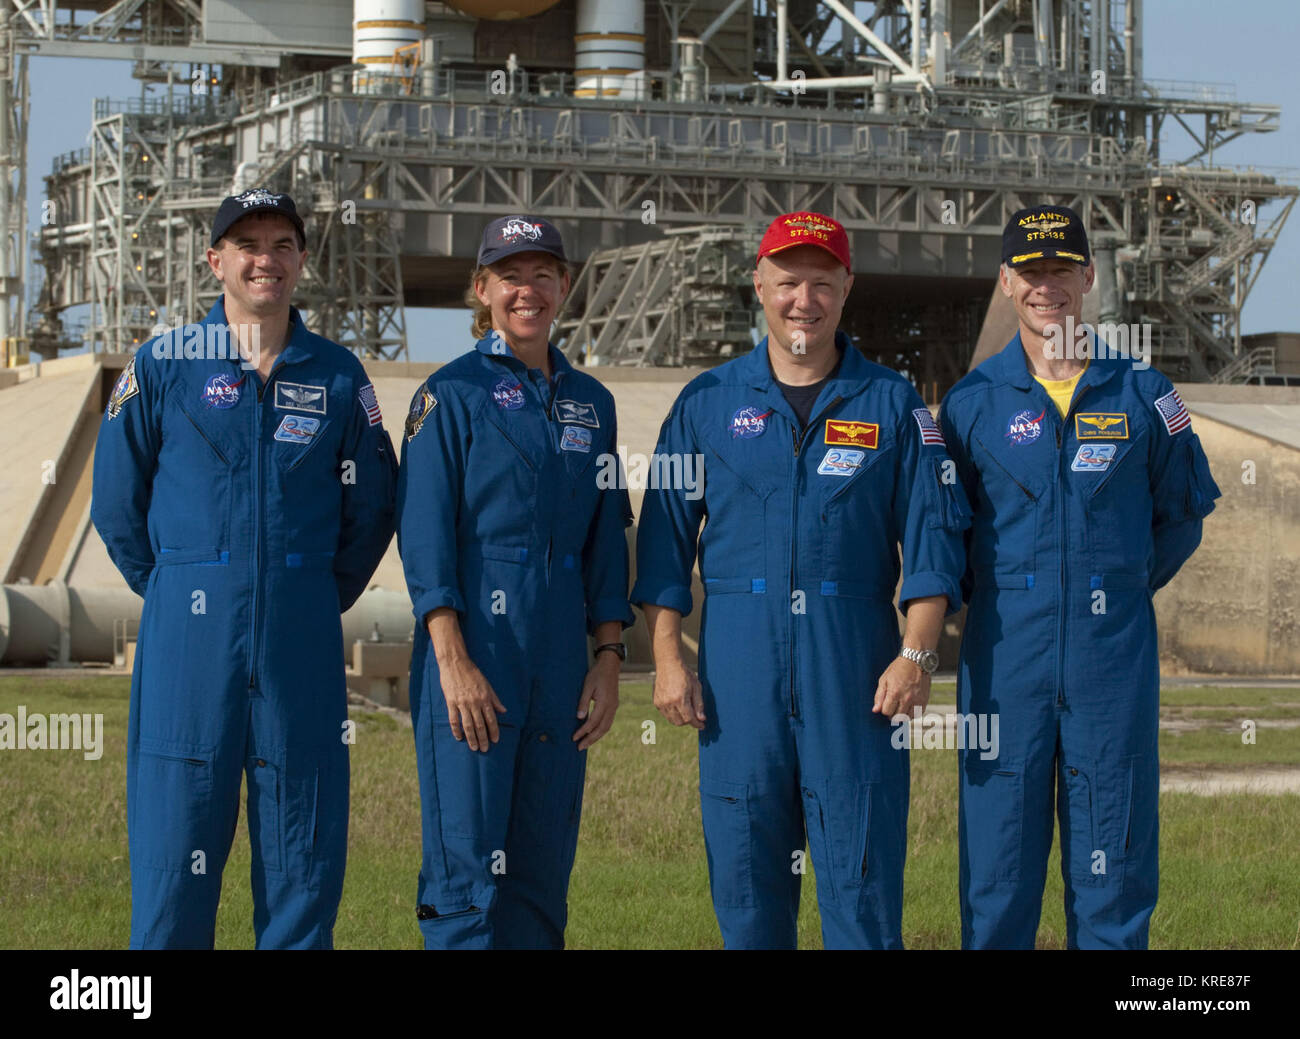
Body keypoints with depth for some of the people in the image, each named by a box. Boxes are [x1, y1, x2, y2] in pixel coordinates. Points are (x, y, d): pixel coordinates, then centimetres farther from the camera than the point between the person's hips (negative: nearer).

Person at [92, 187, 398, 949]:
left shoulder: (339, 376, 8)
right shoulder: (162, 367, 3)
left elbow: (371, 508, 14)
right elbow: (117, 503, 8)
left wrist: (320, 599, 10)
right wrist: (177, 594, 9)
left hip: (303, 640, 2)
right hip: (191, 635, -2)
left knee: (305, 850, 3)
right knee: (175, 839, -2)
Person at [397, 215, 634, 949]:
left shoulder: (590, 402, 14)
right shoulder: (452, 394, -2)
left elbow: (607, 540, 15)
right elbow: (424, 537, -7)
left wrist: (609, 658, 6)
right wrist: (453, 661, -15)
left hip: (559, 662, 5)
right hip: (473, 649, -5)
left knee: (543, 865, 7)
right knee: (468, 862, -7)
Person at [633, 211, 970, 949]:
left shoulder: (892, 404, 8)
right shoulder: (707, 403, 11)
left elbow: (933, 535, 3)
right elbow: (666, 538, 9)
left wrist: (918, 654, -8)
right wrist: (668, 659, 1)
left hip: (856, 663, -1)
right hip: (738, 661, 1)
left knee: (862, 865, -3)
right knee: (743, 866, 4)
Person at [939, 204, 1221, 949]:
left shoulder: (1141, 393, 5)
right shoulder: (973, 401, 5)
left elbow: (1186, 506, 15)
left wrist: (1126, 586, 13)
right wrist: (990, 598, 9)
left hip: (1114, 648, 0)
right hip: (1007, 654, 0)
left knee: (1115, 857, 2)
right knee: (998, 861, 1)